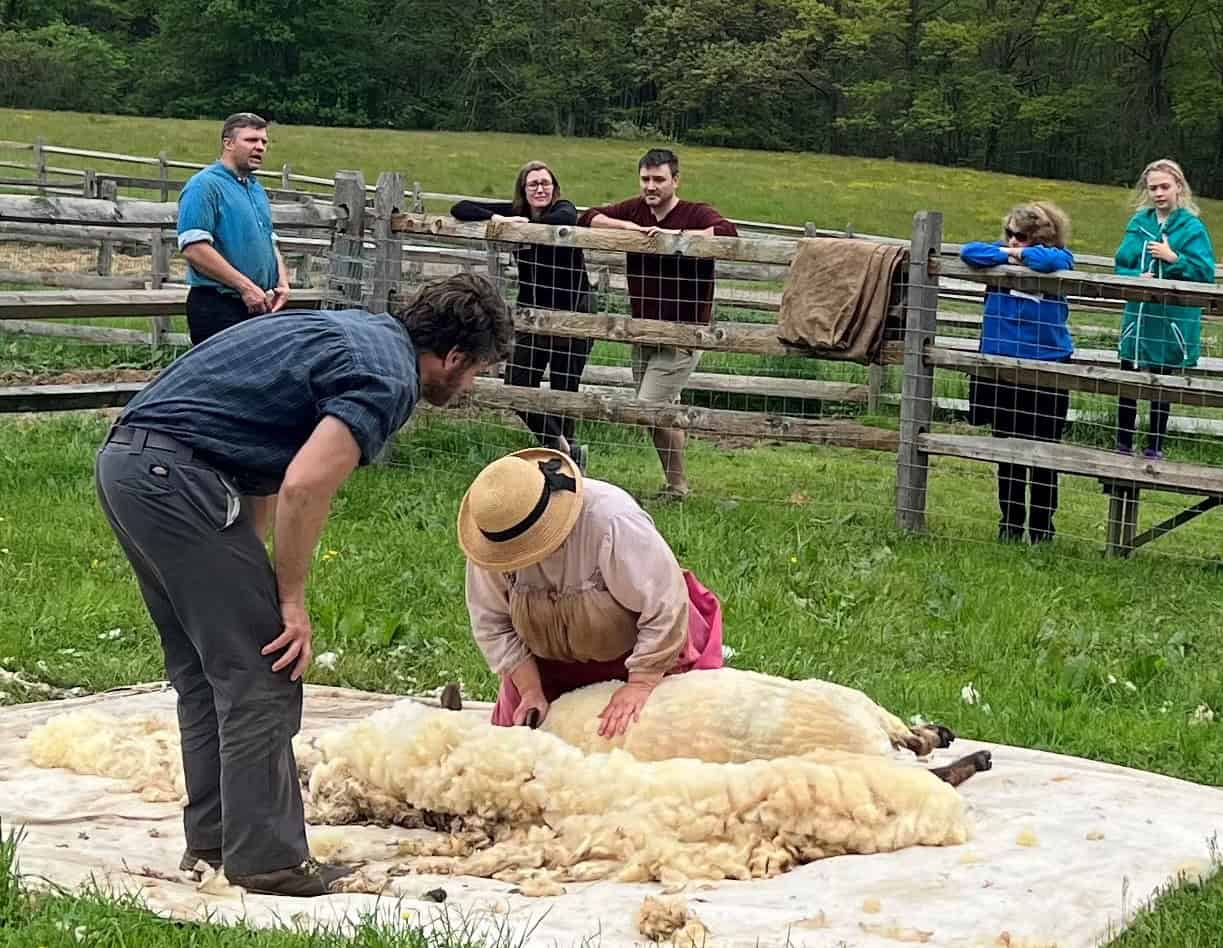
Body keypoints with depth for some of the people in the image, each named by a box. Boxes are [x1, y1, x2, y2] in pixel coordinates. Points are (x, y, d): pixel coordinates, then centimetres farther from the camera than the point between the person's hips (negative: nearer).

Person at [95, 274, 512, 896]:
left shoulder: (359, 332, 21)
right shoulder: (389, 378, -9)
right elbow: (305, 485, -21)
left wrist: (250, 563, 16)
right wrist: (291, 600, -9)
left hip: (125, 461, 10)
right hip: (176, 472, -10)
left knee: (206, 673, 18)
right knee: (260, 673, -3)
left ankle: (212, 841, 24)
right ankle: (267, 862, 0)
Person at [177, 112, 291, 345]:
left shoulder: (256, 188, 20)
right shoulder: (205, 185, -9)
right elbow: (194, 248, -20)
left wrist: (283, 282, 9)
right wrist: (245, 286, -19)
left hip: (260, 307, 9)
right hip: (217, 309, -9)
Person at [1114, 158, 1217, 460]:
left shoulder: (1192, 227, -9)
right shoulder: (1139, 223, 3)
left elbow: (1205, 273, -11)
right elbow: (1120, 265, 6)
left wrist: (1174, 259, -22)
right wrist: (1135, 278, -14)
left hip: (1173, 320, -3)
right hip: (1138, 317, 3)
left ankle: (1154, 449, 21)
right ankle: (1123, 446, 22)